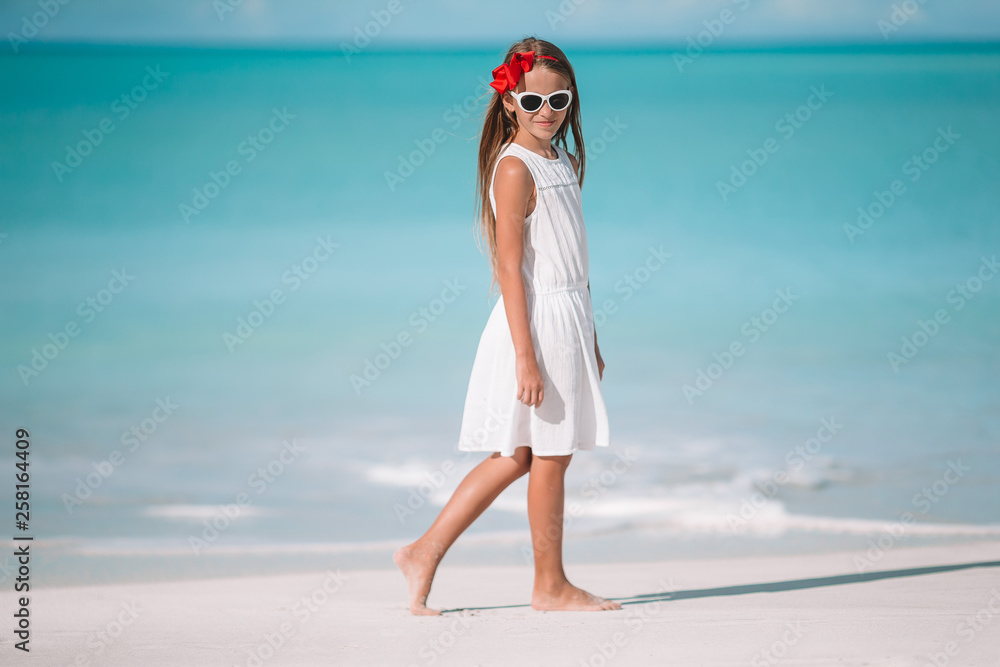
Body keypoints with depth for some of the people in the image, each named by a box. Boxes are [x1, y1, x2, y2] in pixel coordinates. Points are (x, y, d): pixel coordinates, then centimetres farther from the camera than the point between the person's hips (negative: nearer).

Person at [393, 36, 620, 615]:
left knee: (517, 455, 11)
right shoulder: (515, 168, -13)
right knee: (550, 454, 1)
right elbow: (510, 268, -17)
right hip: (537, 322, -9)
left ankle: (424, 554, 15)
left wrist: (590, 342, 20)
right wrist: (526, 356, -22)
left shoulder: (563, 163, 14)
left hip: (568, 320, 9)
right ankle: (551, 585, 12)